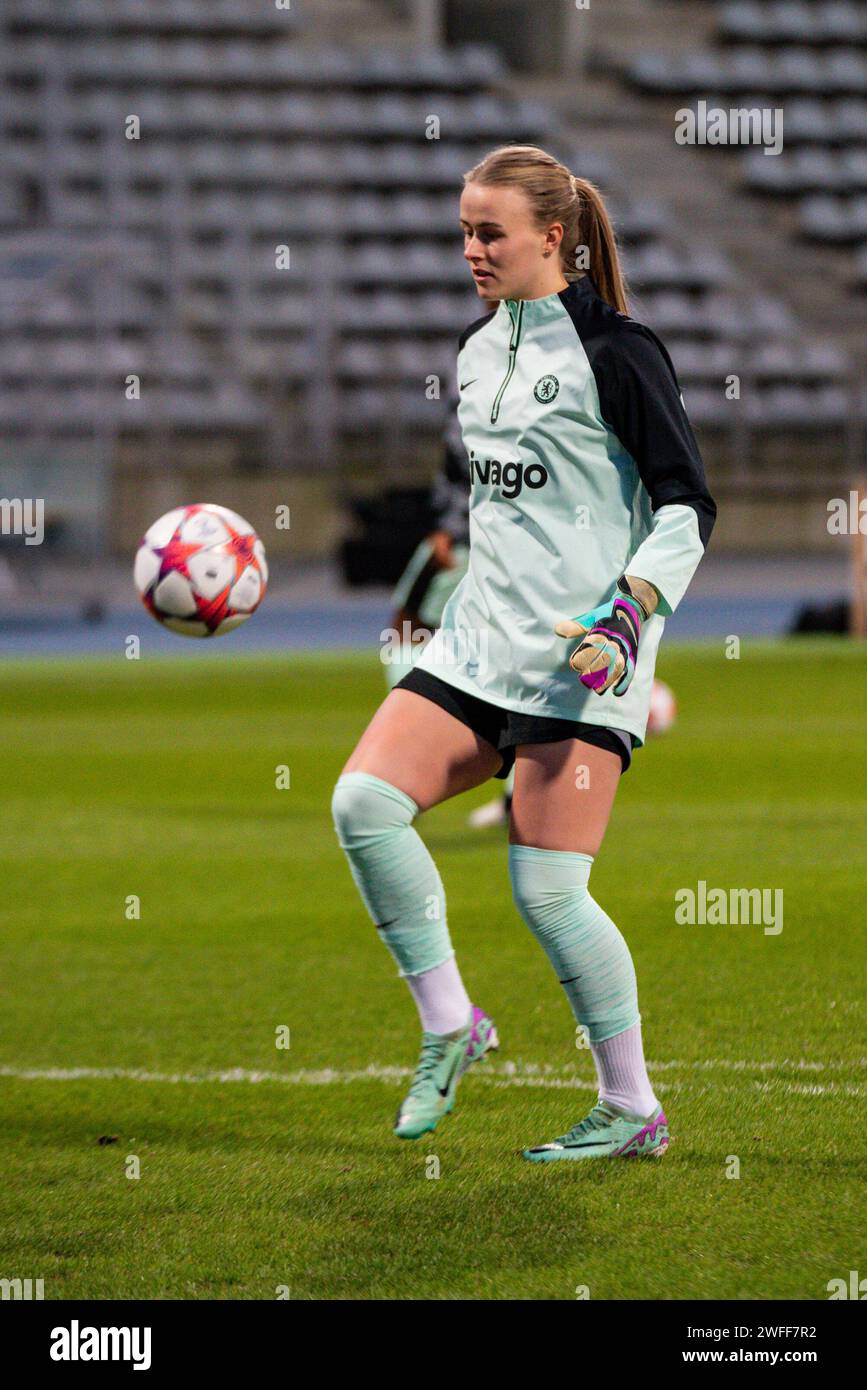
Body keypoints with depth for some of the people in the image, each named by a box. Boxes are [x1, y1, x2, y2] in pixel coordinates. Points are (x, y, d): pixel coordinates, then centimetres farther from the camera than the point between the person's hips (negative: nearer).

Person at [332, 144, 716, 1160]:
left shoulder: (613, 353, -8)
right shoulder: (478, 351, 14)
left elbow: (687, 506, -9)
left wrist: (631, 614, -20)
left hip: (578, 660, -7)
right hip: (479, 640, 7)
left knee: (545, 891, -10)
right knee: (363, 803, -13)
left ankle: (633, 1112, 5)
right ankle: (448, 1027, 1)